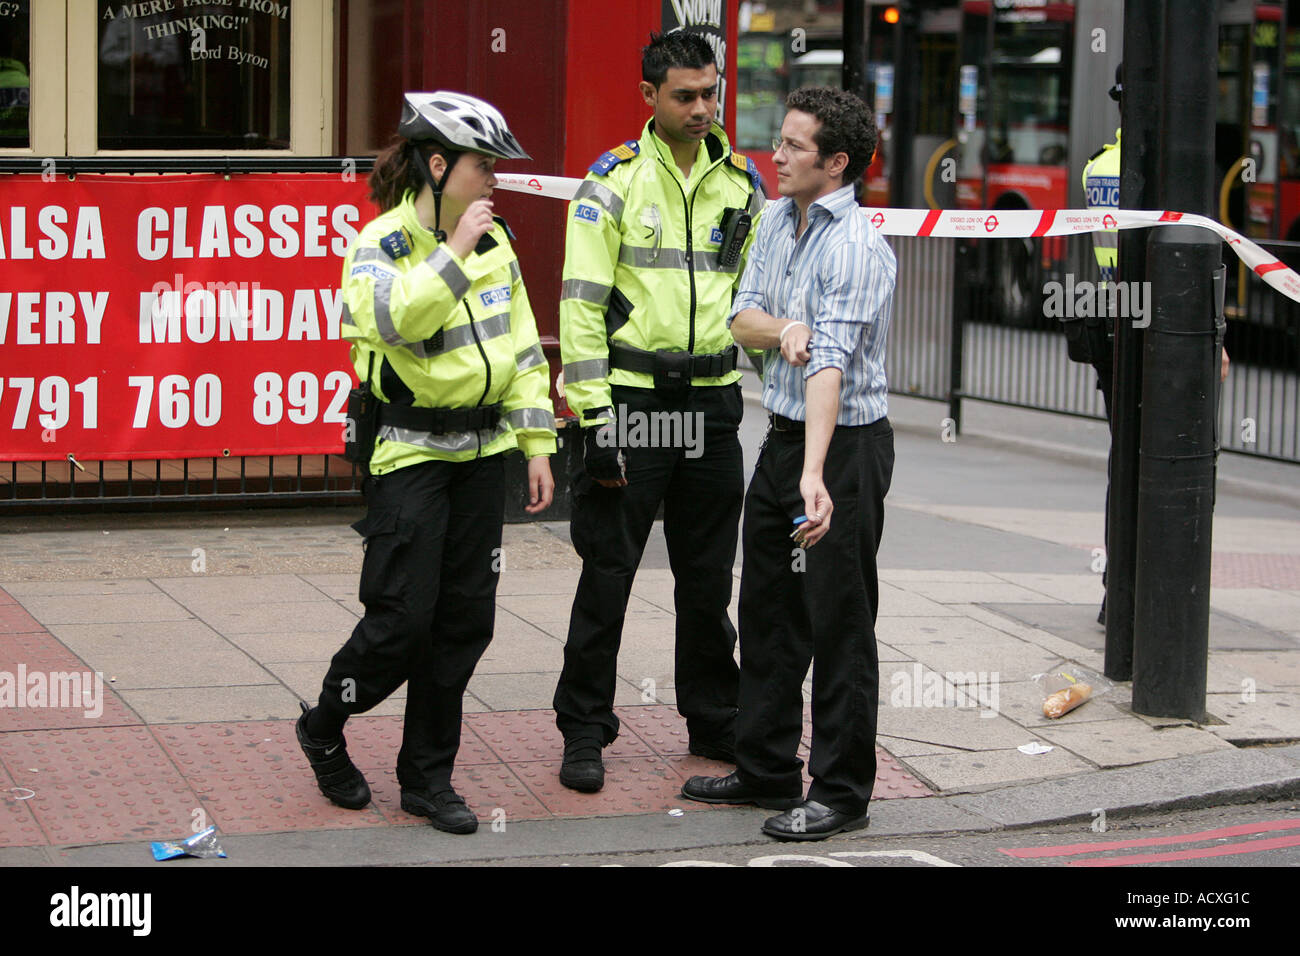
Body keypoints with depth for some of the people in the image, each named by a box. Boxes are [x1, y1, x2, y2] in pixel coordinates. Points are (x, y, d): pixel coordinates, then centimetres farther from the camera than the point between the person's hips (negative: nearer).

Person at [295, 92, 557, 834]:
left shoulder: (495, 240, 9)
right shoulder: (381, 244, -10)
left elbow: (521, 346, 13)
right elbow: (391, 318, -32)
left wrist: (537, 443, 10)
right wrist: (454, 253, -30)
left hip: (482, 449, 6)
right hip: (410, 452, -6)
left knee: (466, 618, 5)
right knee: (402, 618, -7)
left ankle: (428, 776, 16)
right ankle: (324, 729, 19)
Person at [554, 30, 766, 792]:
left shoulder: (742, 184, 8)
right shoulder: (614, 181, -6)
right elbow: (583, 301, -9)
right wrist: (595, 416, -14)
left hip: (713, 402, 4)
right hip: (631, 400, -4)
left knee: (709, 576, 13)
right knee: (608, 573, 0)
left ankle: (715, 722, 26)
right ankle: (585, 733, 10)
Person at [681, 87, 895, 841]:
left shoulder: (856, 248, -21)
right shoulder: (778, 219, 7)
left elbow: (830, 365, -31)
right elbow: (742, 317, 6)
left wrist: (814, 476, -40)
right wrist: (781, 329, -18)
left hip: (845, 446, -9)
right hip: (783, 437, 9)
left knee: (839, 625, -1)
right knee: (769, 611, 16)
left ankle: (842, 793, 8)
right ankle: (767, 771, 28)